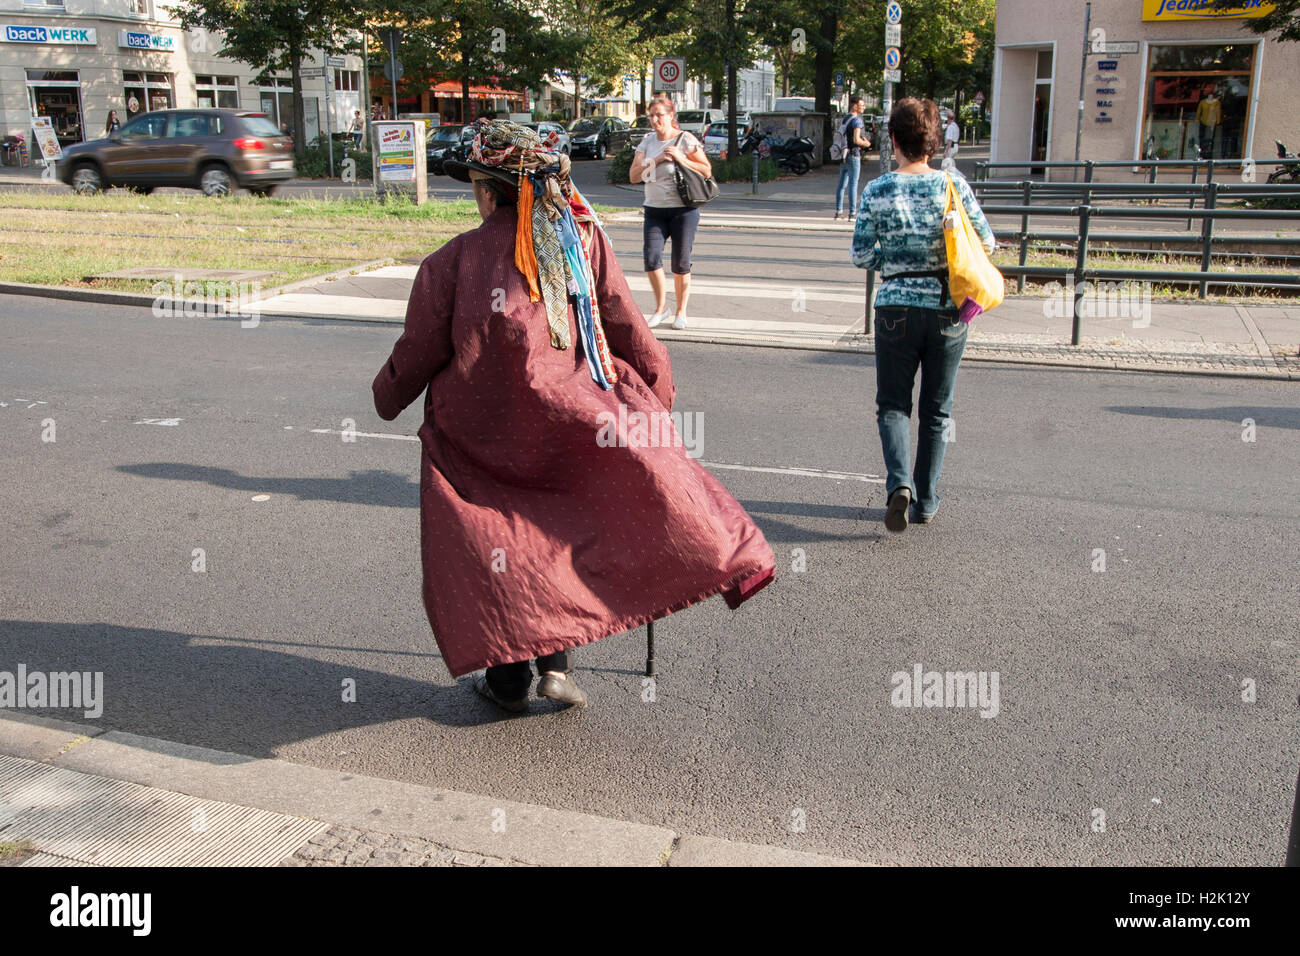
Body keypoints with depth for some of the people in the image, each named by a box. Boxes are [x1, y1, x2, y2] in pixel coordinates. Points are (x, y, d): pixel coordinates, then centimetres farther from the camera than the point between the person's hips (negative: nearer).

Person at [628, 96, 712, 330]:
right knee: (651, 257, -12)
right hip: (654, 209, 3)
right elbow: (633, 175, 2)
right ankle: (661, 307, 5)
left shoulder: (686, 140, -1)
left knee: (681, 264, 0)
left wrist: (681, 159, -15)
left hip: (683, 210, -3)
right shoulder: (647, 143, 10)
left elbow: (707, 170, -4)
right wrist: (656, 161, -10)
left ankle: (681, 312, 14)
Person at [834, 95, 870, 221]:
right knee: (853, 184, -5)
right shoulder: (856, 120, -14)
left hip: (843, 156, 8)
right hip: (853, 155, -8)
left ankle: (838, 211, 14)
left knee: (842, 184, 12)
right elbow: (856, 140, -23)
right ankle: (852, 212, -5)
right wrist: (866, 143, -3)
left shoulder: (844, 119, 13)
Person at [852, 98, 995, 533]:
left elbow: (861, 256, -5)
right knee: (937, 408, 14)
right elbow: (986, 242, 1)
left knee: (893, 403, 12)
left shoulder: (877, 191, -6)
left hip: (896, 310, -1)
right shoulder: (954, 185, -4)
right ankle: (926, 501, 20)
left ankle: (899, 483, -11)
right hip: (948, 308, 1)